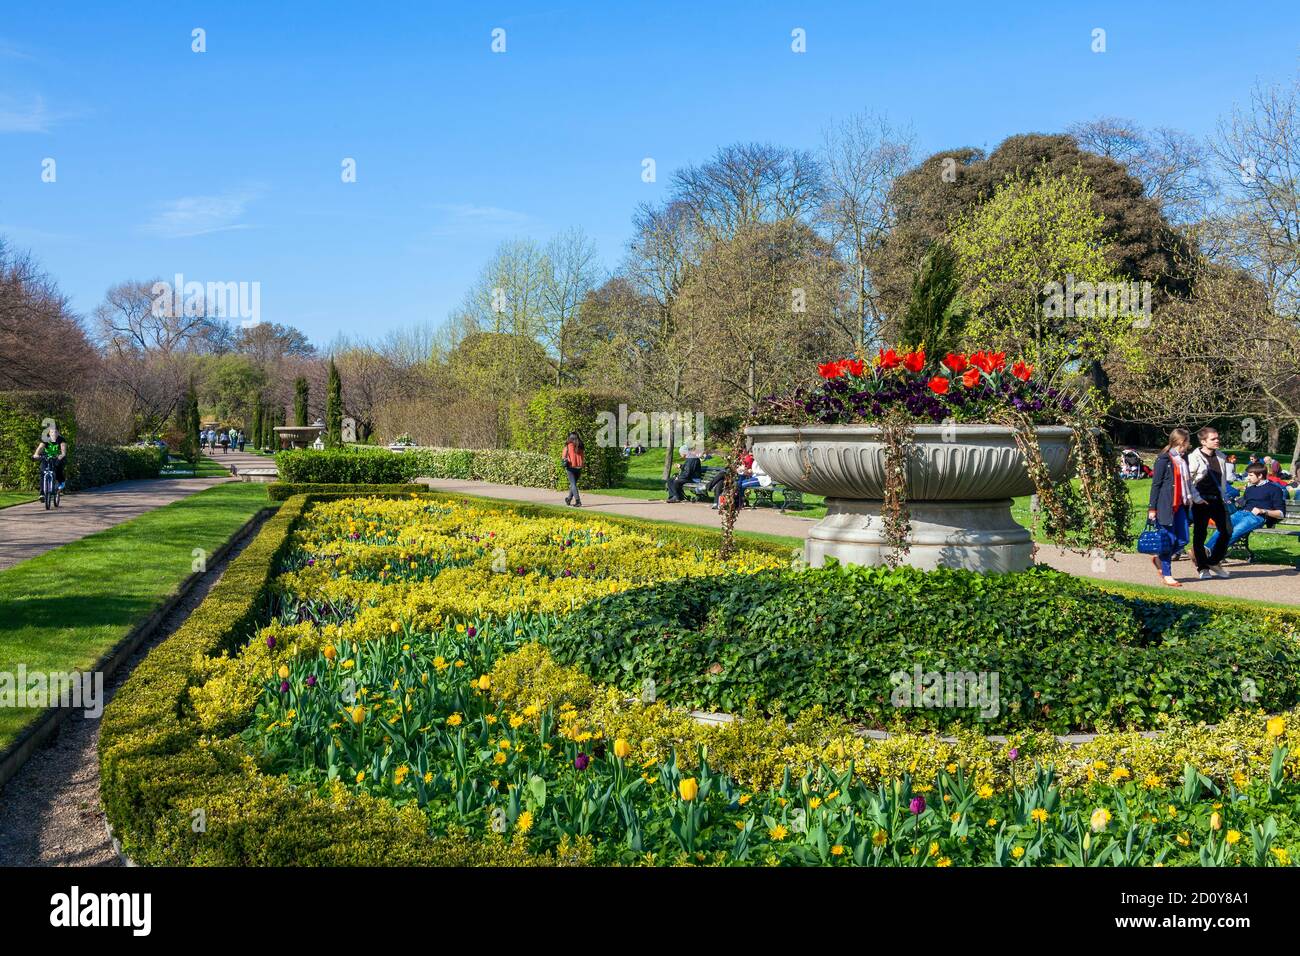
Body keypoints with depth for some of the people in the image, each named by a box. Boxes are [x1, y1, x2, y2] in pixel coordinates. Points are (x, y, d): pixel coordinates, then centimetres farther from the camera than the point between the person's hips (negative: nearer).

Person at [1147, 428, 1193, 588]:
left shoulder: (1183, 459, 13)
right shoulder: (1164, 460, -10)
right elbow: (1156, 484, -10)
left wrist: (1188, 502, 19)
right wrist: (1152, 507, -12)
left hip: (1180, 505, 8)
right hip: (1166, 506, -8)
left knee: (1183, 540, 5)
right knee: (1168, 539, -4)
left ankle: (1159, 558, 27)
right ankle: (1166, 575, 6)